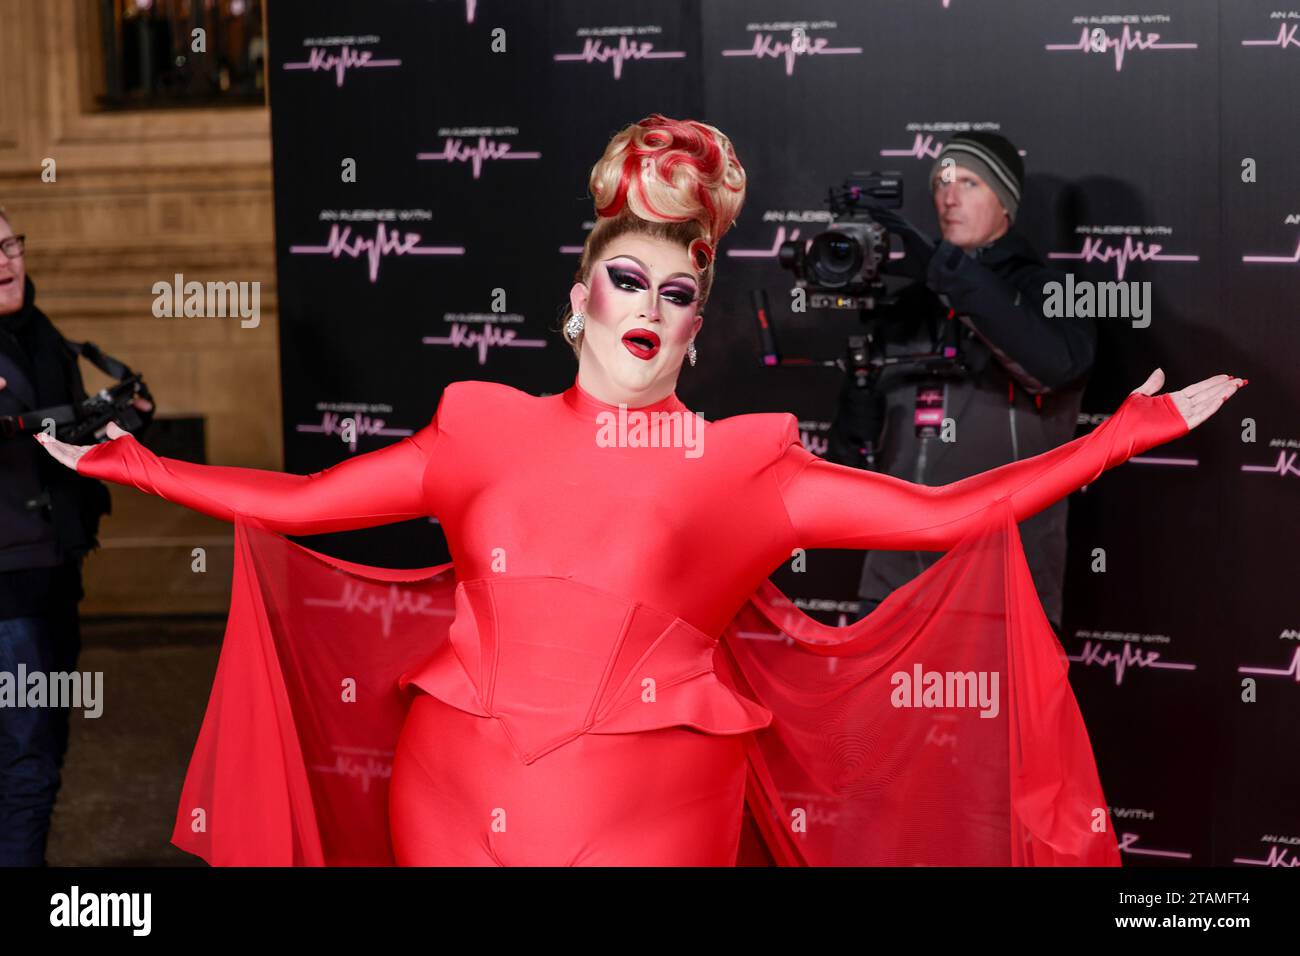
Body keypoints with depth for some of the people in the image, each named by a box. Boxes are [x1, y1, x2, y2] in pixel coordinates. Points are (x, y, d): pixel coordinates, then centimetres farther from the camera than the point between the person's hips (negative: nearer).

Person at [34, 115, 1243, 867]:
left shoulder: (745, 464, 6)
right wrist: (124, 461, 9)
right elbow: (291, 504, 11)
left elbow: (948, 514, 1)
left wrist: (1133, 430, -2)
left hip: (645, 815, -1)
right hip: (456, 807, 2)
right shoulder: (485, 432, 10)